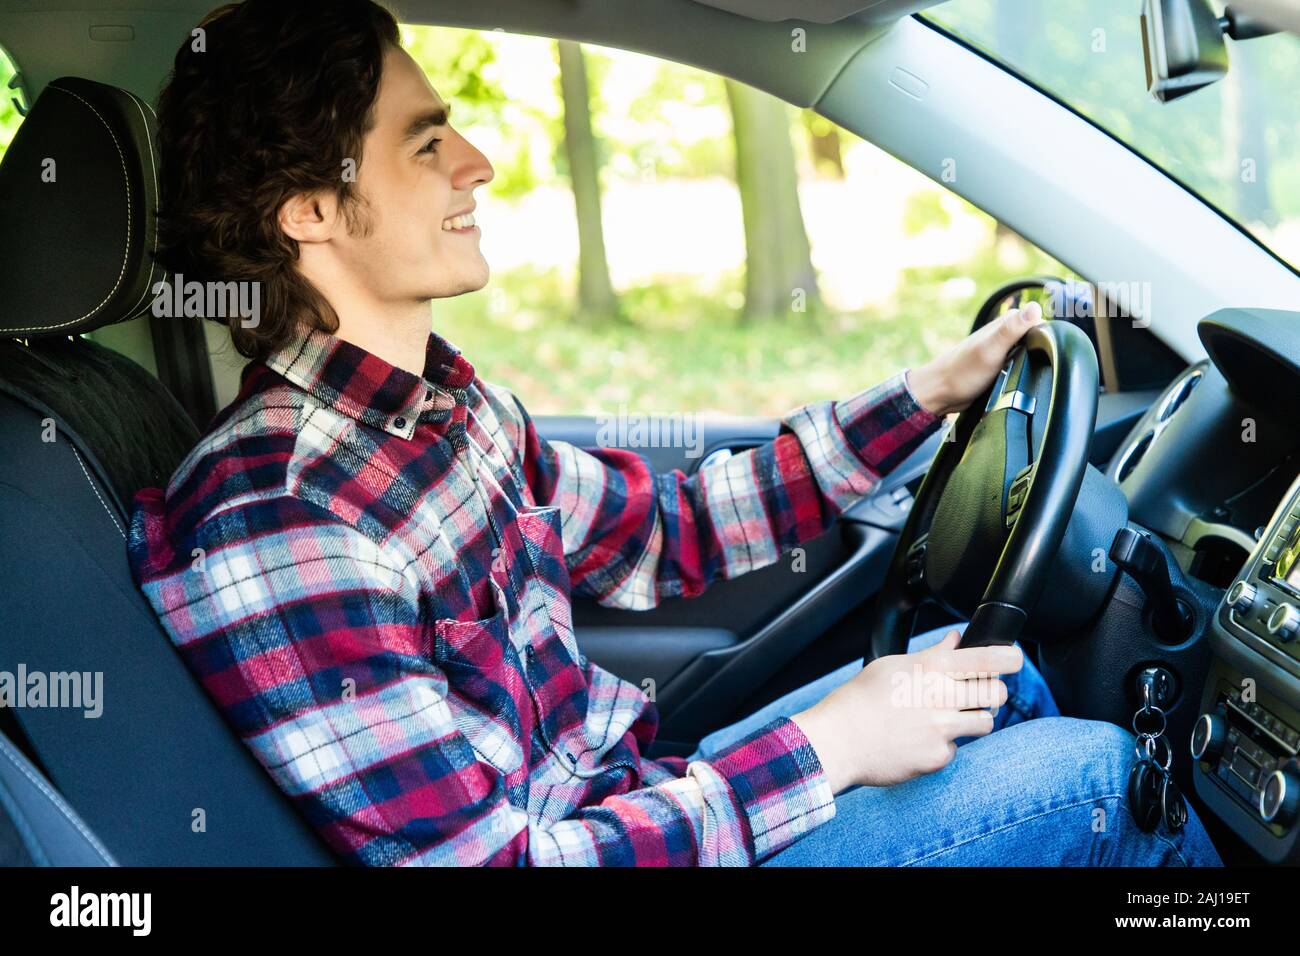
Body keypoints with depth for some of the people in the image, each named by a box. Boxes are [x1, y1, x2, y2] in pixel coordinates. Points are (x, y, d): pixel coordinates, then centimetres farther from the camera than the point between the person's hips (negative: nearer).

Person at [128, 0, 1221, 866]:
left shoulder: (440, 398, 1)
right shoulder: (267, 530, -28)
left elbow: (664, 531, 12)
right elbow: (479, 857, -29)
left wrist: (926, 395, 10)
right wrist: (826, 746, -22)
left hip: (637, 791, 9)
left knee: (995, 672, 16)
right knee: (1091, 768, -6)